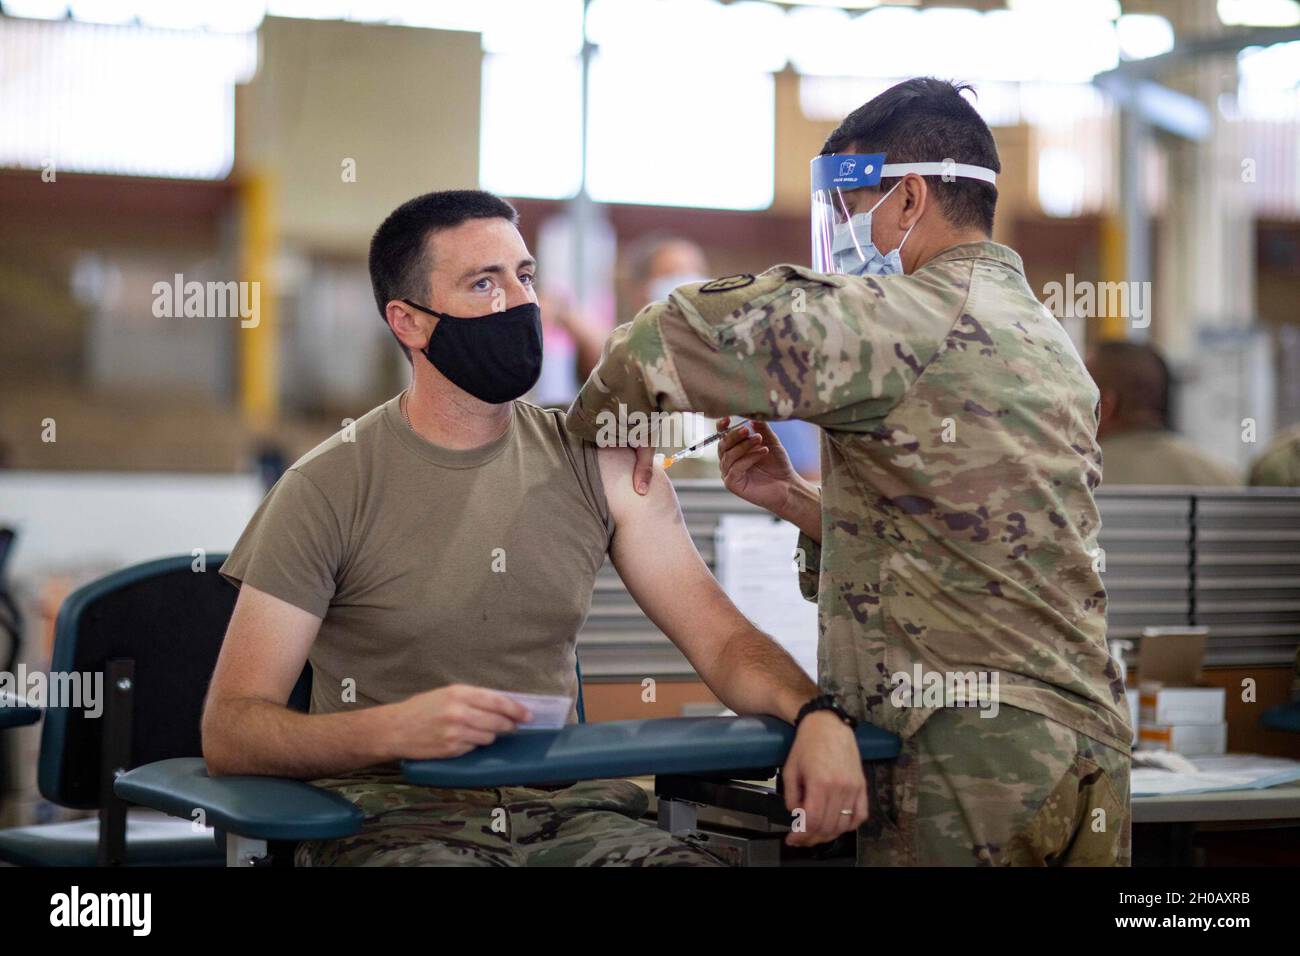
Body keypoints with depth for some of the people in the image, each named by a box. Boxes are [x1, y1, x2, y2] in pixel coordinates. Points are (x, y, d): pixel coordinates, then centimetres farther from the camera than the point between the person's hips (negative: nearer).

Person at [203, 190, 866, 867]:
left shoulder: (599, 466, 8)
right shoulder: (328, 488, -4)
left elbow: (723, 641, 7)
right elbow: (228, 733, -8)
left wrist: (815, 714, -16)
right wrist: (393, 729, -27)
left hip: (565, 808, 4)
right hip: (393, 819, -4)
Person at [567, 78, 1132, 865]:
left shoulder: (919, 317, -10)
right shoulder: (1047, 340, 19)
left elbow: (676, 337, -16)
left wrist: (609, 418, 4)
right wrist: (794, 501, 14)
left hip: (971, 756, -9)